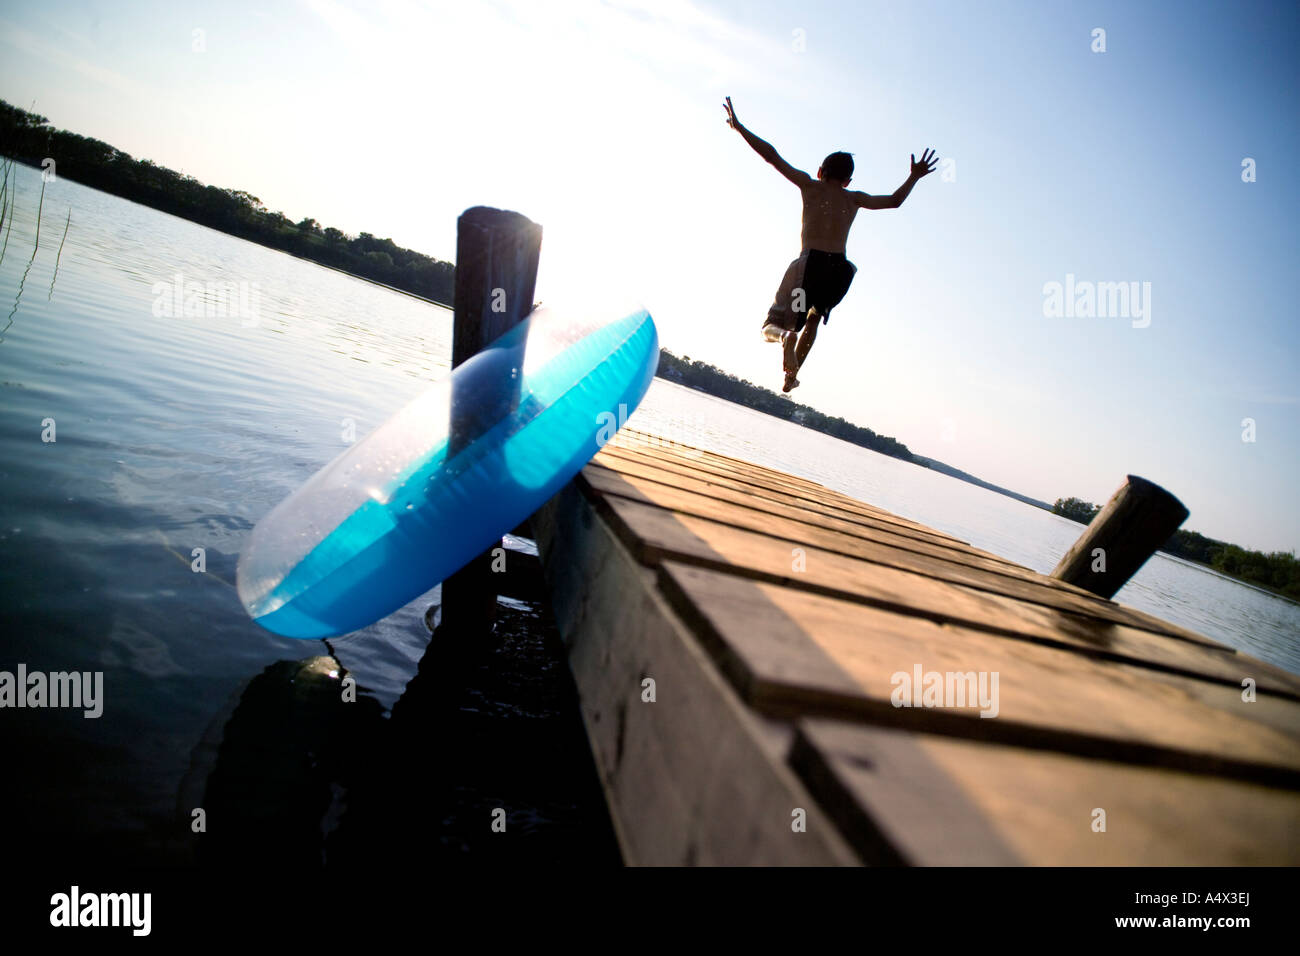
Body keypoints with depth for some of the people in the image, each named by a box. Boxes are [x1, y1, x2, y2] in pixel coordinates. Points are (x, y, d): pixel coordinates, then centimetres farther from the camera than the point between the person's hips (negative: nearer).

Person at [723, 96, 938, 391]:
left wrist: (738, 127, 15)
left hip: (810, 262, -3)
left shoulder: (810, 186, 10)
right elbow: (895, 200, 31)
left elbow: (771, 154, 8)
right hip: (840, 268, 4)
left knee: (779, 319, 8)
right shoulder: (855, 198, 18)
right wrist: (914, 176, 48)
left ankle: (786, 336, -29)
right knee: (813, 318, 26)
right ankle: (792, 372, 17)